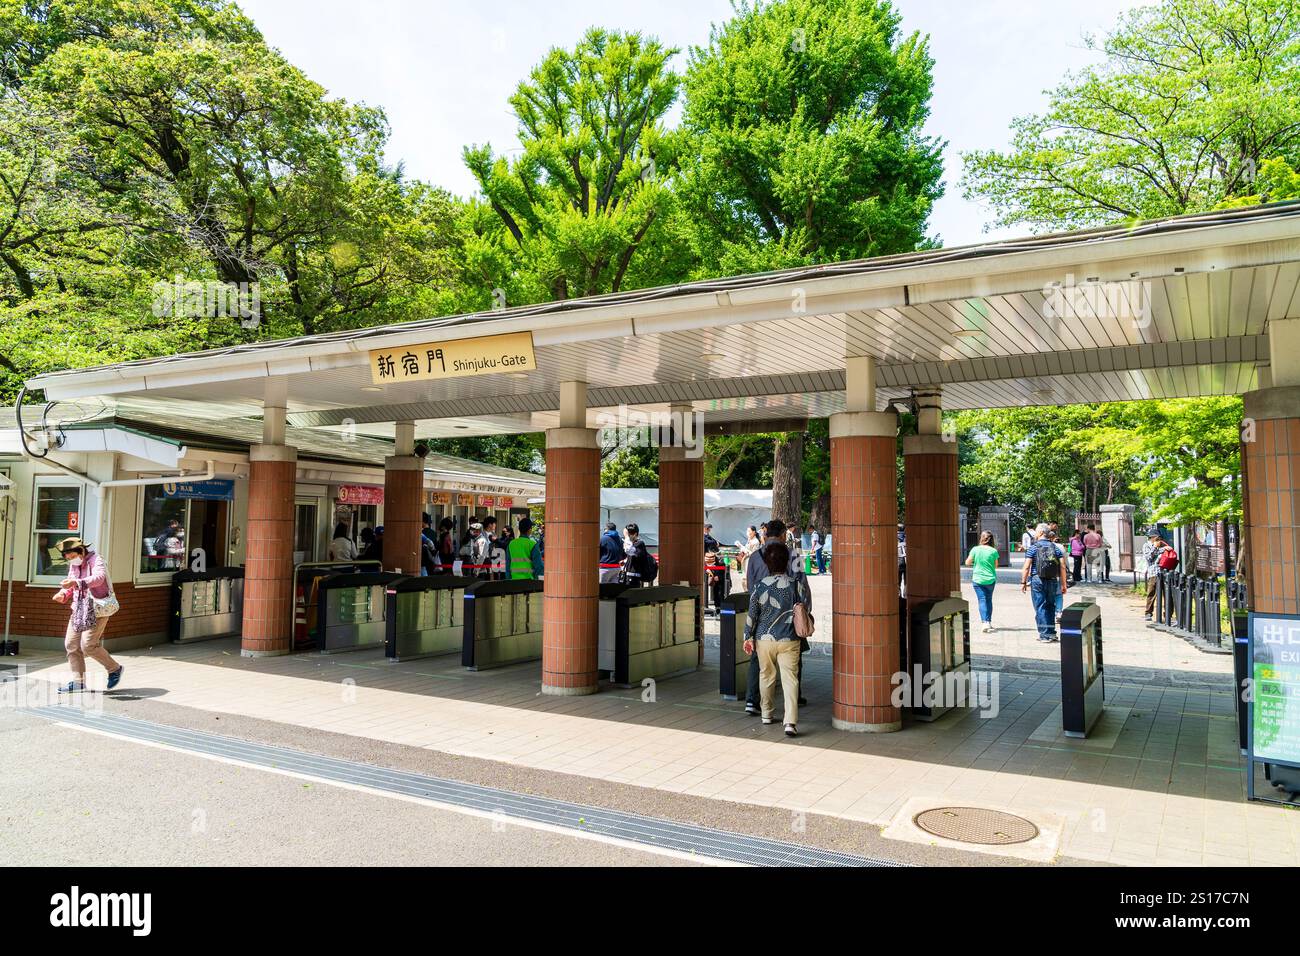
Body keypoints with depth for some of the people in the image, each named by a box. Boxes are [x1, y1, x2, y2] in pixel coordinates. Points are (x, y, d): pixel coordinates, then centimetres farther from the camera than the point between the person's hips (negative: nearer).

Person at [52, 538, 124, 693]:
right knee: (71, 644, 5)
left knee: (88, 645, -13)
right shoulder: (73, 565, 12)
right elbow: (70, 586, 19)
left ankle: (115, 669, 6)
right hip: (79, 609, 8)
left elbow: (99, 577, -33)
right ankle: (78, 681, 13)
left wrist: (76, 582, -48)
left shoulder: (95, 560, -13)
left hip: (97, 609, -8)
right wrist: (63, 594, -5)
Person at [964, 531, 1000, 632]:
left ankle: (985, 622, -17)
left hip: (978, 579, -2)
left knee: (982, 600, -3)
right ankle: (989, 622, 24)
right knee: (989, 600, 18)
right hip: (990, 579, 2)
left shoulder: (975, 549, -8)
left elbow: (967, 563, -1)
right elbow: (996, 565, 4)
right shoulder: (994, 551, -6)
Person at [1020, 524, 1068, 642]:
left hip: (1037, 580, -4)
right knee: (1050, 606, 15)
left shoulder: (1033, 547, -4)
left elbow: (1026, 567, -9)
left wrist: (1023, 582, -2)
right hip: (1052, 580, 4)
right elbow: (1062, 567, 4)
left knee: (1040, 608, 0)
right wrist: (1064, 584, 9)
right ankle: (1051, 632, 19)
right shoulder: (1056, 547, 7)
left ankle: (1044, 635, -1)